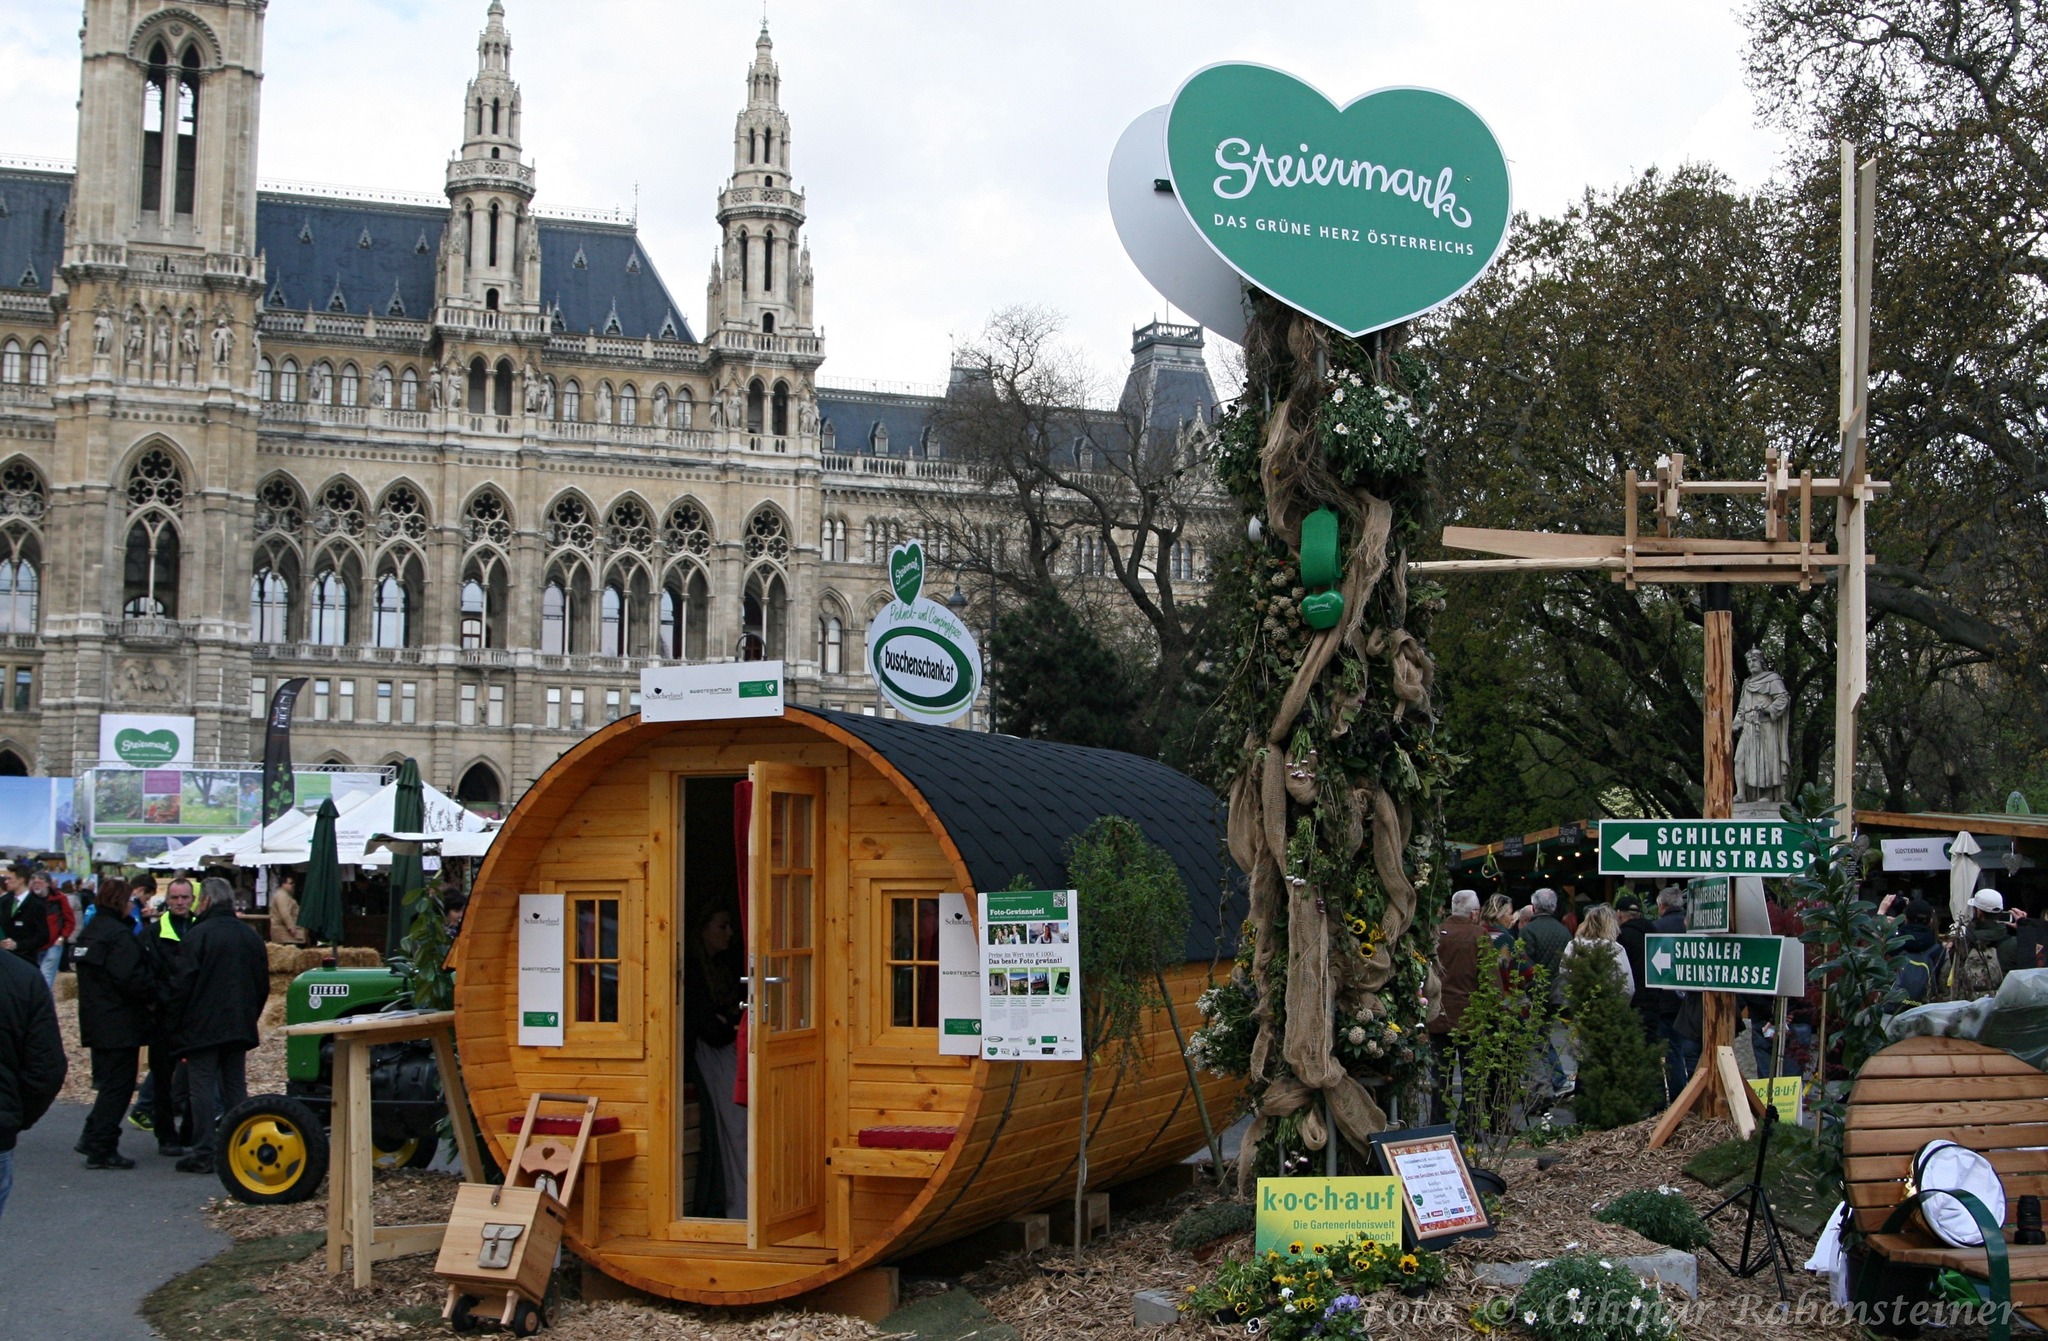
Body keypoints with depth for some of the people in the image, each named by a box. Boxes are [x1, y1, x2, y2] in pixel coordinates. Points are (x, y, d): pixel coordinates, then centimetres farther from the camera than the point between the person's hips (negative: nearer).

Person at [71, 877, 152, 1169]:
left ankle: (92, 1139, 19)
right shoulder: (118, 934, -18)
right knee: (118, 1085, -2)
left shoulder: (89, 931, 13)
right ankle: (101, 1150, 0)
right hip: (121, 1024, -9)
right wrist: (152, 997, -7)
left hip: (96, 1022, 9)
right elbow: (132, 978, -25)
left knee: (108, 1082, 19)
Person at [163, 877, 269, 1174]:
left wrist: (175, 1024, -4)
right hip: (239, 1027, 6)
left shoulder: (198, 935, -11)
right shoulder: (250, 935, 10)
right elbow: (263, 984, 16)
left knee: (203, 1088, -3)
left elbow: (182, 983, -12)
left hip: (202, 1027, -6)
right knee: (235, 1088, 10)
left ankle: (203, 1154, -4)